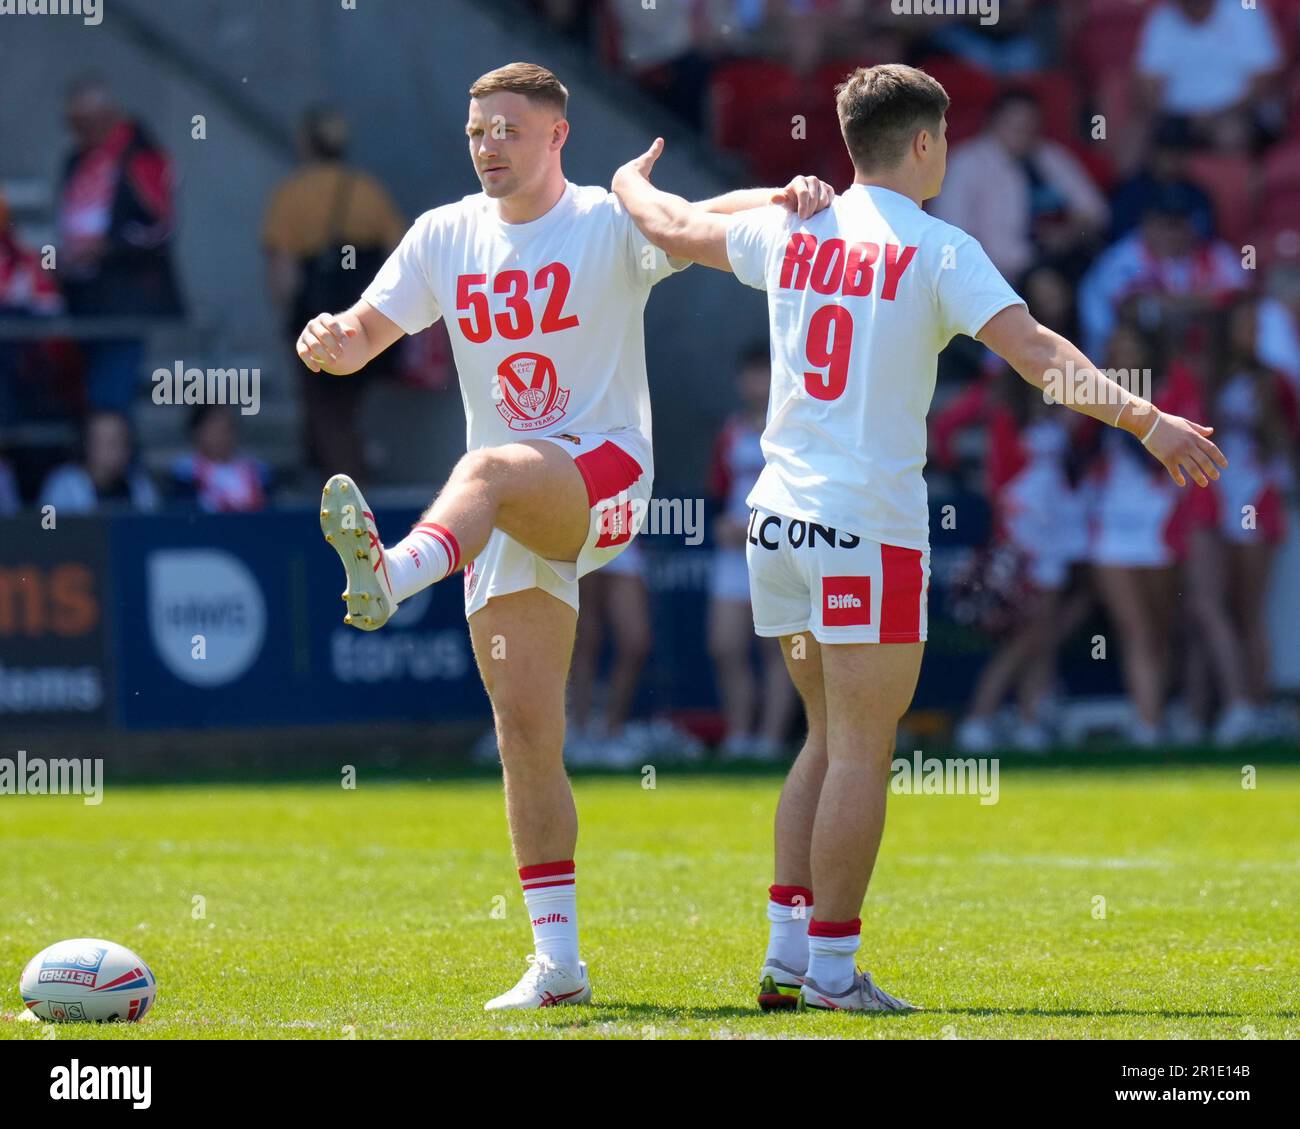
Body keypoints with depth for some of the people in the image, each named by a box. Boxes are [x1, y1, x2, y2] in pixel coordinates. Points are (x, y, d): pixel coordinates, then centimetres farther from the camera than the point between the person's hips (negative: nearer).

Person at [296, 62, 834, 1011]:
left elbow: (710, 220, -14)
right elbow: (364, 335, 10)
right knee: (524, 730, 0)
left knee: (491, 469, -37)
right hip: (510, 518, 5)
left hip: (607, 477, -5)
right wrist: (331, 342, -14)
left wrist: (786, 196, -35)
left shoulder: (612, 224, -2)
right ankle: (557, 963, 3)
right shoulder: (445, 237, 11)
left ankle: (391, 576, -69)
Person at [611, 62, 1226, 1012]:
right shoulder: (937, 251, -8)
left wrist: (630, 181, 48)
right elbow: (1034, 350, -19)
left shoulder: (792, 236, 9)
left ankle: (788, 954, 14)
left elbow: (673, 227, 26)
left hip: (780, 513, 7)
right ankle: (833, 970, -2)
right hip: (870, 524, -7)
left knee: (832, 740, 17)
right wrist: (1145, 419, -24)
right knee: (860, 754, -2)